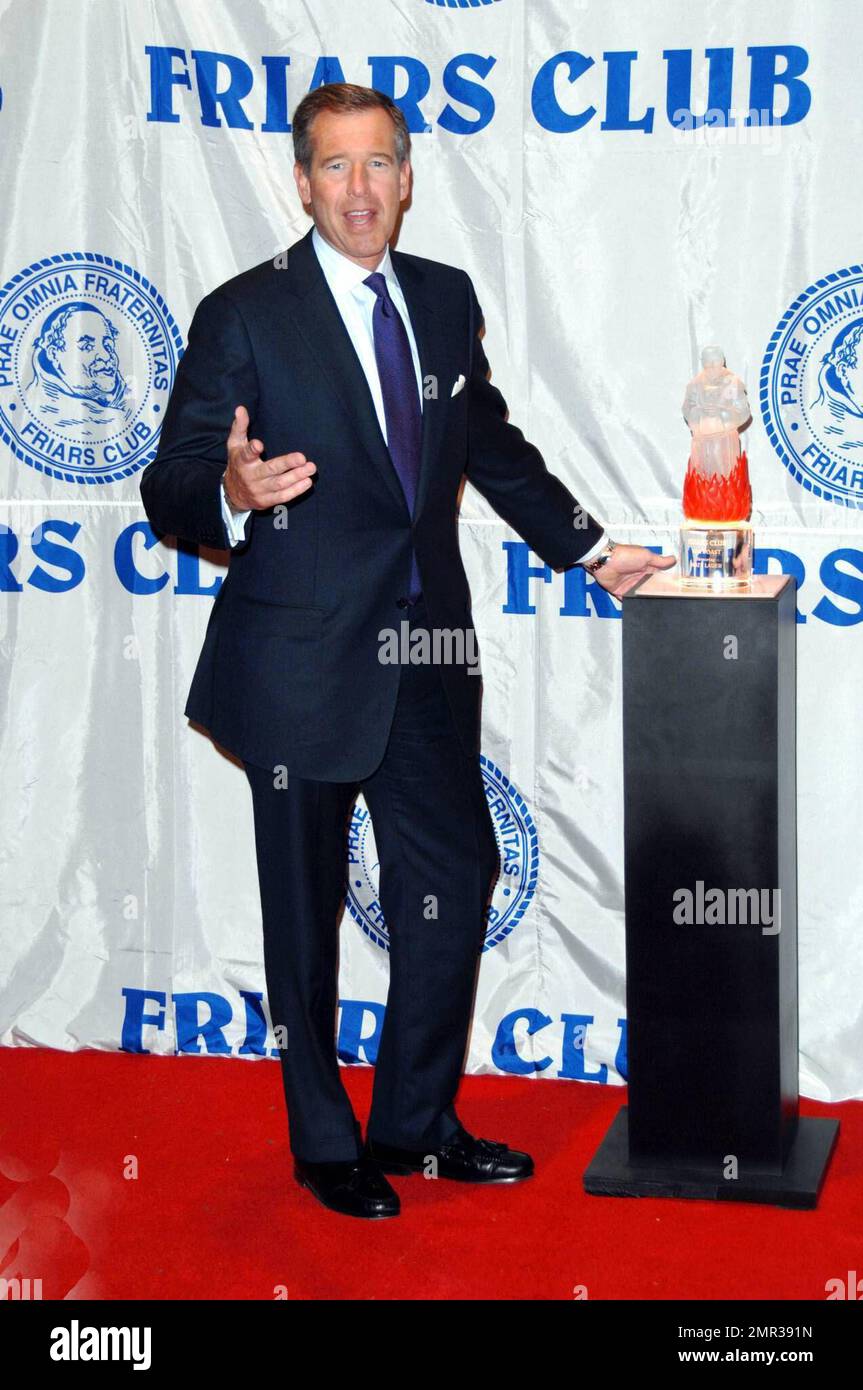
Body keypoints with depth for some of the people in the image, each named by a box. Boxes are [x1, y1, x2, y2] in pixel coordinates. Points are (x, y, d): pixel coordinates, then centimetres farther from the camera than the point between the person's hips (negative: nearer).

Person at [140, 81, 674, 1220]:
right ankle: (326, 1145, 25)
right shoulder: (244, 316, -10)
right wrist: (234, 496, -34)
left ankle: (418, 1124, 29)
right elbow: (172, 492, -12)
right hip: (304, 665, -5)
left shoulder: (446, 299, 7)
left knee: (455, 882, 11)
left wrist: (591, 549, 17)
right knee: (306, 913, 7)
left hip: (426, 655, 6)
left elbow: (493, 447, 20)